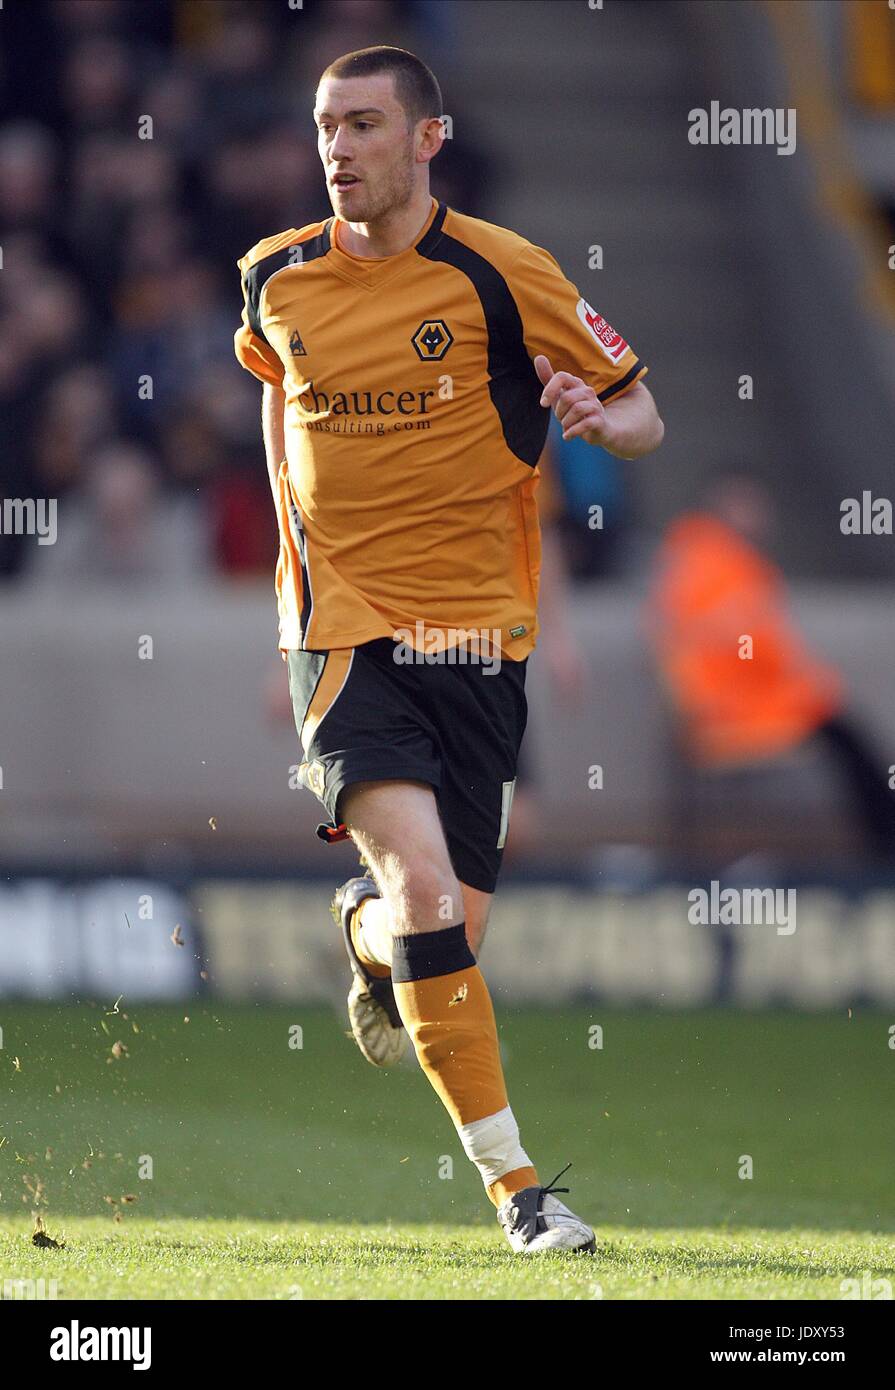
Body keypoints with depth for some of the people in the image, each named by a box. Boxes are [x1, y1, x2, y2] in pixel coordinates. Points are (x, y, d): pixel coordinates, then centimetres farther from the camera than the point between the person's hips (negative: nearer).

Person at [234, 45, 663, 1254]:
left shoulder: (502, 274, -6)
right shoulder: (277, 280, 2)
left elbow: (640, 410, 1)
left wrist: (600, 416, -22)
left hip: (473, 633, 0)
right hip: (341, 631, 0)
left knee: (450, 928, 4)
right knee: (422, 883, -20)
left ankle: (366, 931, 45)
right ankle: (513, 1184, -13)